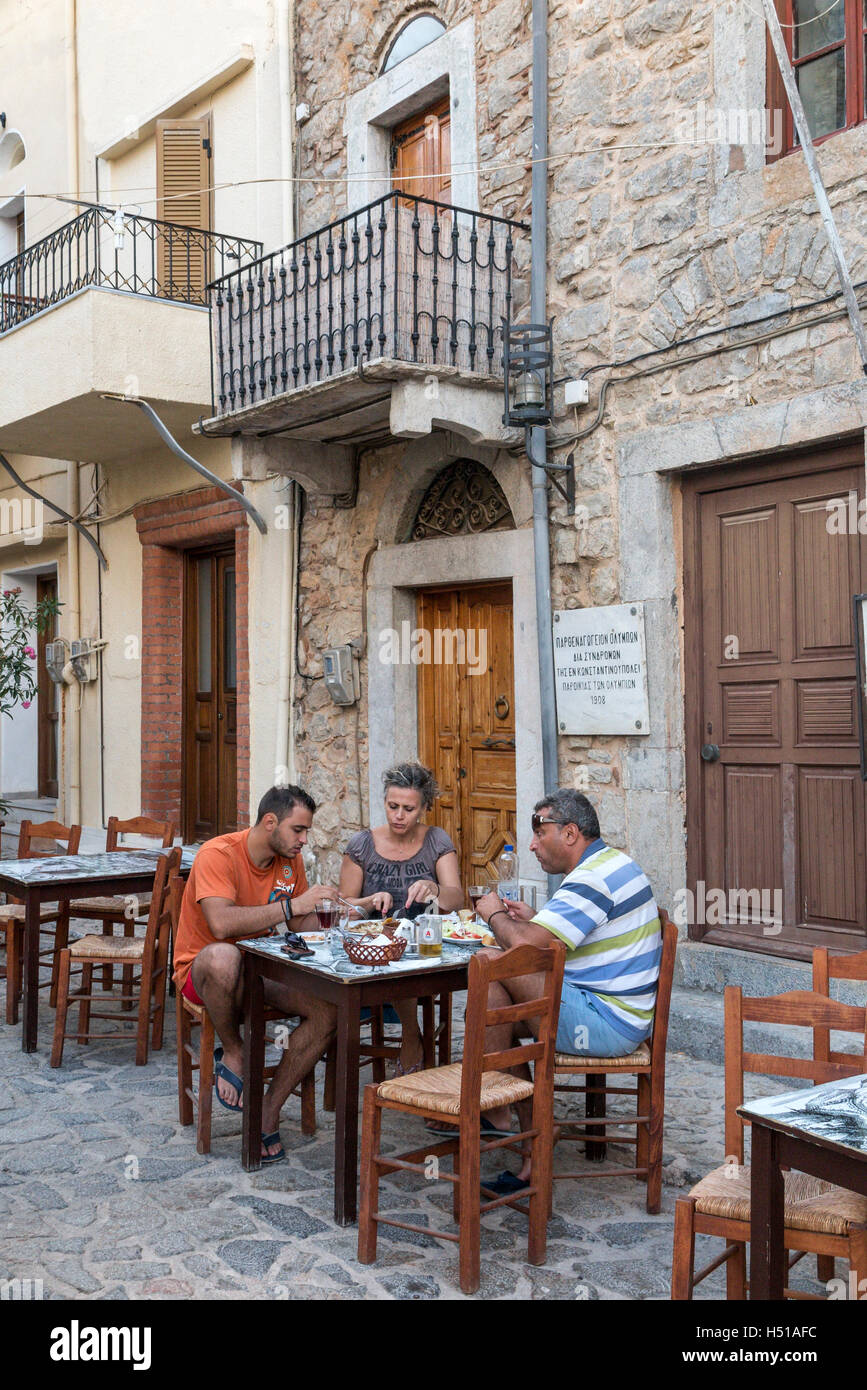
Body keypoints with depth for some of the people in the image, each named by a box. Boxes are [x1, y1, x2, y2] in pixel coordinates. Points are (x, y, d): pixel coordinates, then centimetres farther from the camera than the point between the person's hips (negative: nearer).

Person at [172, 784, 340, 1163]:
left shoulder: (290, 859, 2)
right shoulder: (217, 855, -20)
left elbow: (300, 927, 11)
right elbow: (222, 924, -35)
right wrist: (293, 904, -32)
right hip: (201, 972, -6)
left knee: (330, 1006, -21)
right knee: (223, 957, -43)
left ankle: (270, 1109, -7)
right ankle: (233, 1053, -13)